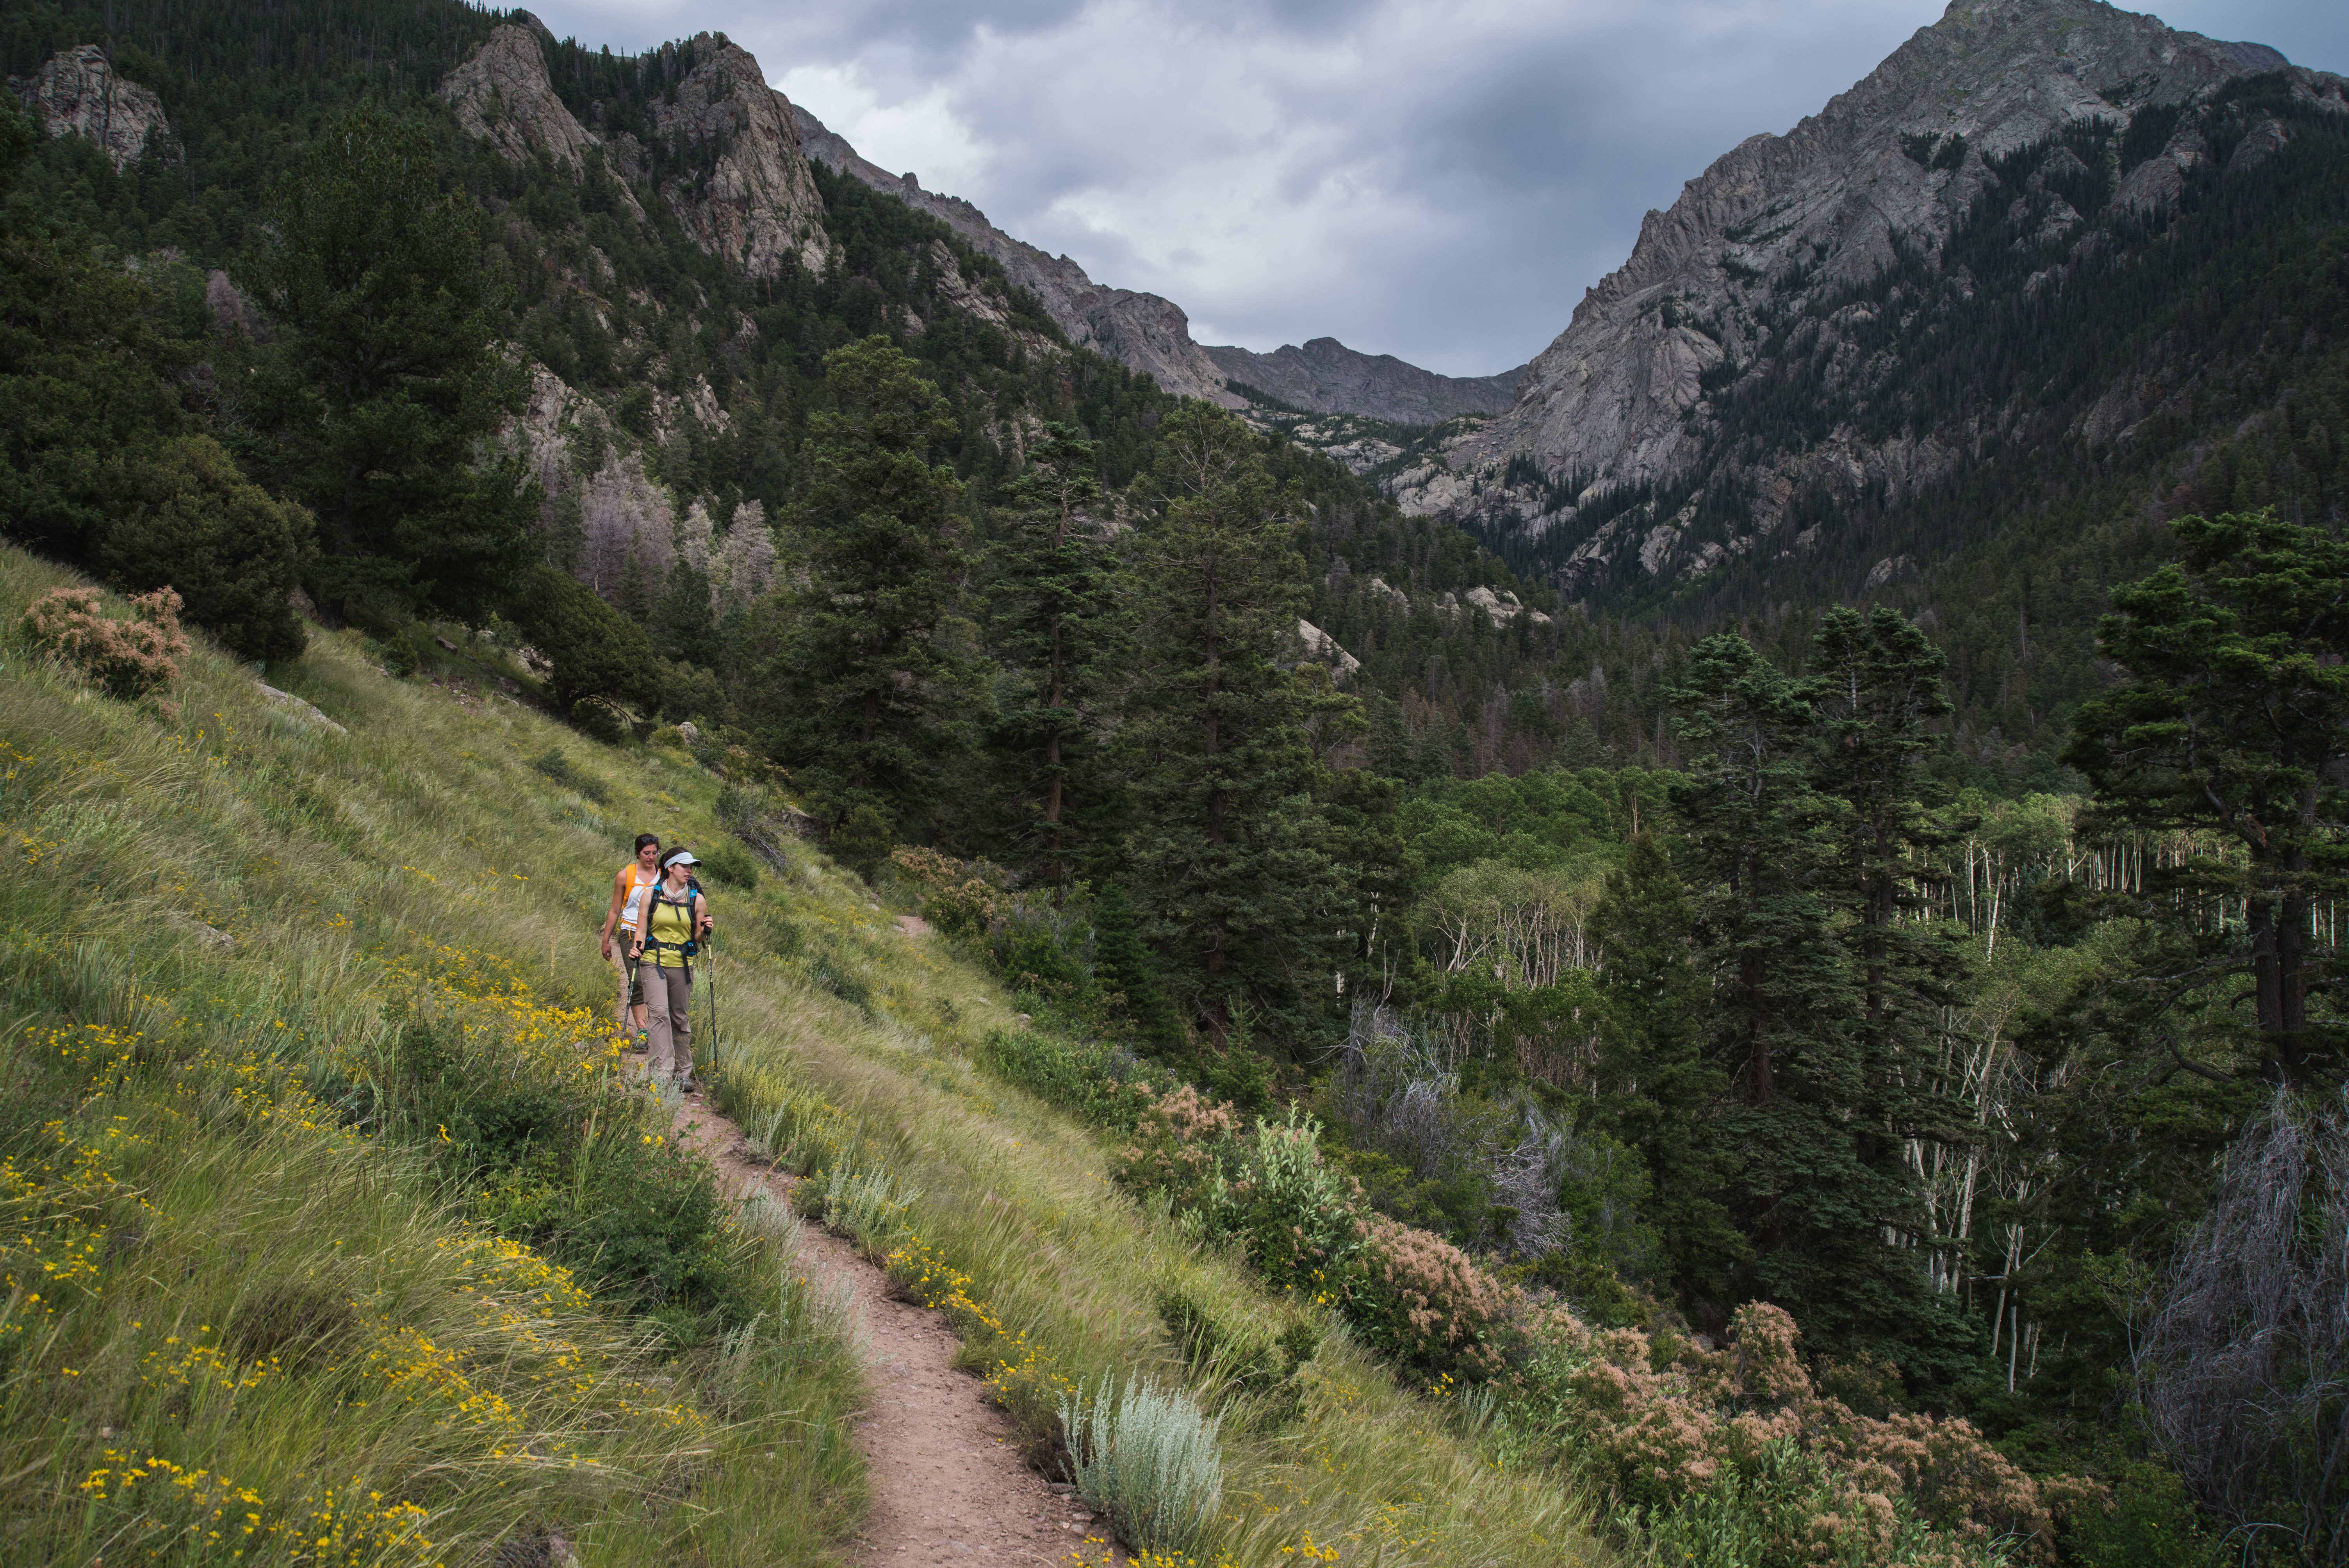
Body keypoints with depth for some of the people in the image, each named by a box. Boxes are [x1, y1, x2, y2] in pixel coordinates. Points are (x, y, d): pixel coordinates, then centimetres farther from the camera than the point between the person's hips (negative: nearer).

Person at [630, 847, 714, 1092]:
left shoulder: (697, 900, 5)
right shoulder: (652, 895, 2)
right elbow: (642, 929, 7)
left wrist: (705, 930, -9)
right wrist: (638, 948, -11)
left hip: (682, 965, 2)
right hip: (653, 962, -1)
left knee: (680, 1017, 7)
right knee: (660, 1012, -15)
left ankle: (683, 1072, 17)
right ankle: (661, 1071, -17)